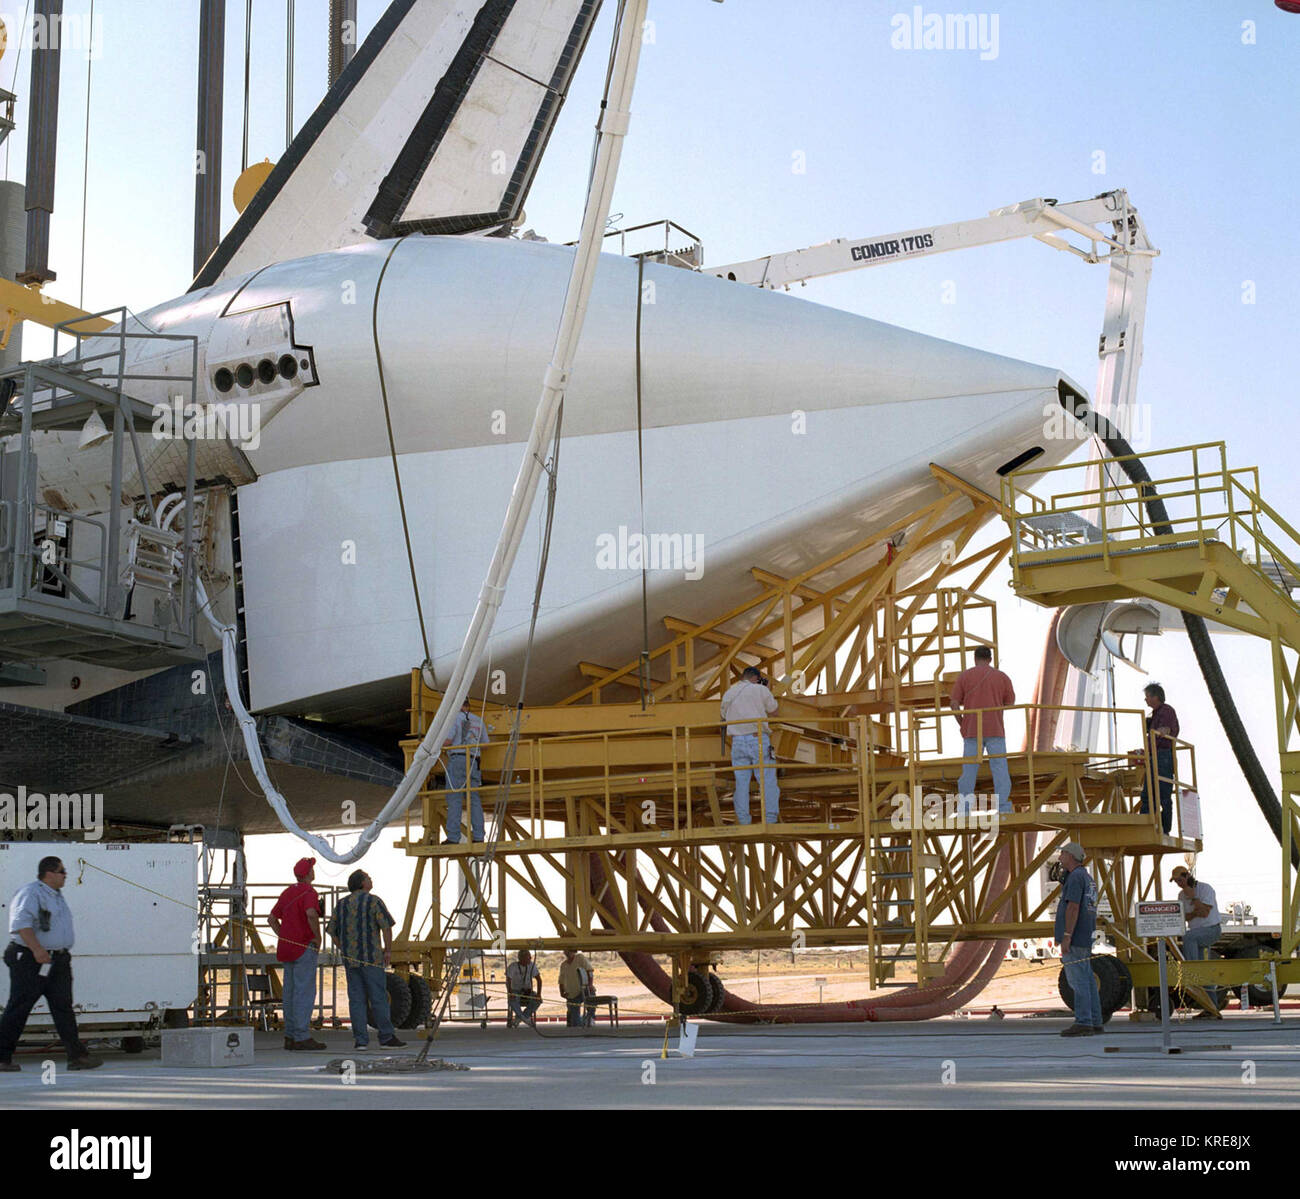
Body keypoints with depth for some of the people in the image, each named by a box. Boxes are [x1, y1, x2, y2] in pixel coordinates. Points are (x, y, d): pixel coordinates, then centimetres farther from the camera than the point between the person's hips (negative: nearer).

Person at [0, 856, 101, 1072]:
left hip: (58, 961, 8)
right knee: (18, 1008, -2)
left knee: (63, 1007, 2)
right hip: (30, 960, -8)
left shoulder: (57, 897, 19)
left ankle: (76, 1055, -3)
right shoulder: (30, 893, -10)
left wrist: (65, 954, 26)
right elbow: (21, 923, -24)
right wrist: (37, 949, -32)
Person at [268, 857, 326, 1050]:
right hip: (304, 947, -8)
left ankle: (290, 1036, 11)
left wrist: (284, 938, 16)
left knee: (291, 991, 10)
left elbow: (272, 918, 21)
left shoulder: (287, 892, 16)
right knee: (305, 992, -8)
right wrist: (318, 937, -16)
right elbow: (311, 914, -29)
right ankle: (302, 1036, -10)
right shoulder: (309, 892, -11)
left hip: (287, 947, 8)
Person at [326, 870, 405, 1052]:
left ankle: (360, 1040, 1)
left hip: (349, 958, 5)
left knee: (356, 999, 5)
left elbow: (332, 930, 13)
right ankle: (387, 1037, 4)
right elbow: (386, 926, -13)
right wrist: (388, 950, -3)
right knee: (378, 997, 0)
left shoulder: (342, 903, 12)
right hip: (371, 957, -5)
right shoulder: (373, 901, -5)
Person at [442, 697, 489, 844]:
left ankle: (453, 837, -12)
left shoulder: (454, 718, -2)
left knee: (454, 799, -7)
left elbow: (447, 740, -12)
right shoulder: (479, 721, 17)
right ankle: (478, 836, 1)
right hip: (473, 762, 6)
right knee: (474, 799, 7)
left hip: (457, 760, -6)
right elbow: (485, 744, 21)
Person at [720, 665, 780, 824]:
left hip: (737, 741, 4)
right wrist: (768, 691, 26)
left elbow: (724, 716, 21)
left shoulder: (728, 694, 14)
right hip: (758, 739, -4)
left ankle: (743, 822, 3)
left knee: (741, 782, 5)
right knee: (767, 781, -1)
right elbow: (772, 709, 12)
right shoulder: (760, 690, 2)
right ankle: (770, 820, -6)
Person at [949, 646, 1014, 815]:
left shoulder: (964, 676, 4)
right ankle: (1004, 810, -10)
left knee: (969, 771, 4)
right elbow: (1010, 704, 8)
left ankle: (964, 813, 2)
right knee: (1000, 771, -1)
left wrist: (961, 724, 13)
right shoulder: (1002, 677, 5)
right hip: (995, 731, -1)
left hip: (972, 731, 1)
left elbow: (954, 703, -1)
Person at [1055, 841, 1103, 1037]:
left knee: (1078, 981, -10)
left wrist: (1067, 936, -23)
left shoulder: (1076, 877, -12)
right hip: (1085, 940, 10)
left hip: (1074, 940, -10)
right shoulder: (1088, 878, 19)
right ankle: (1095, 1023, 9)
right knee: (1088, 981, 9)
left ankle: (1083, 1023, -12)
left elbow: (1073, 907, -20)